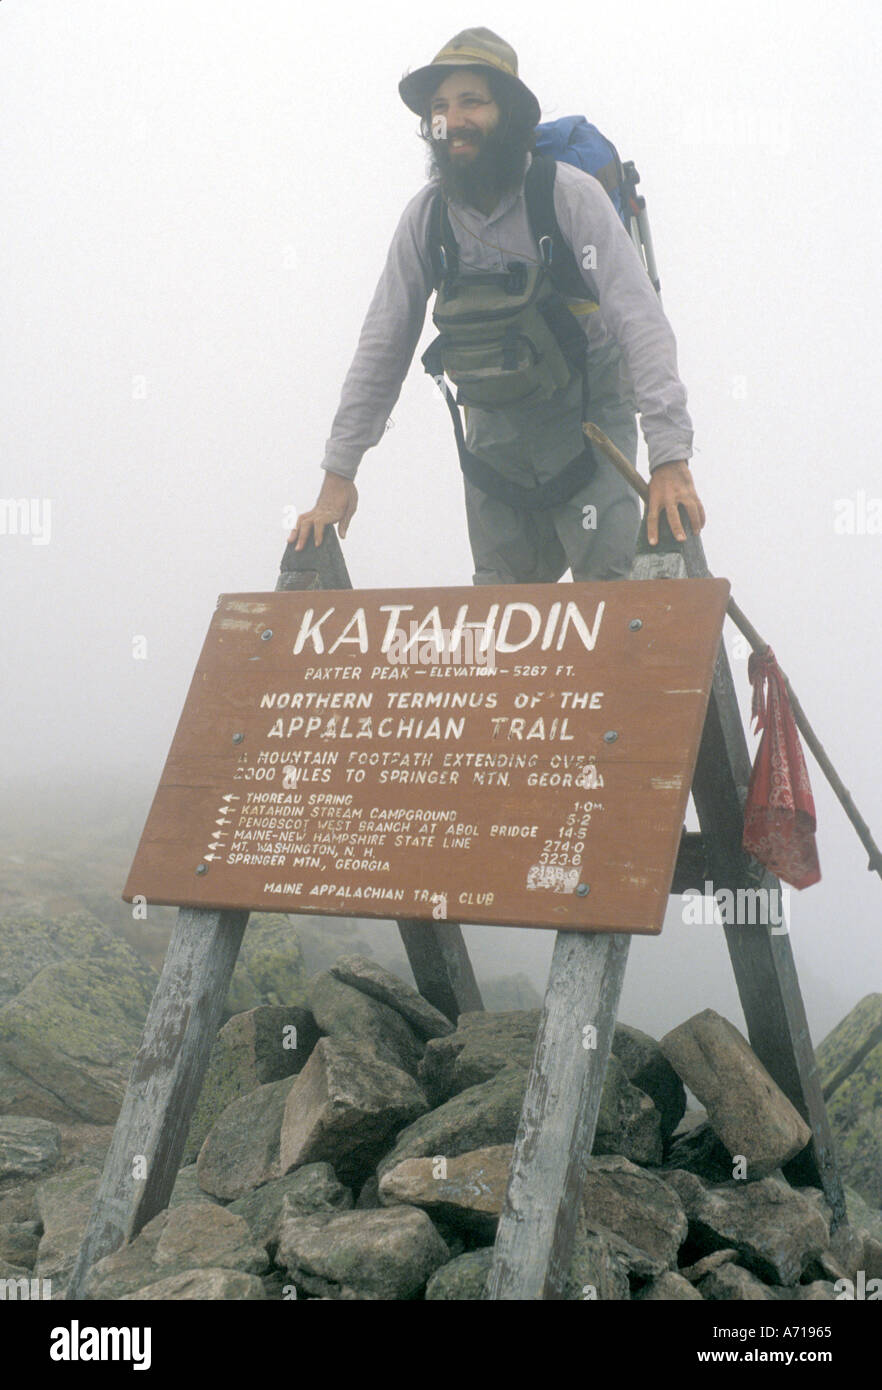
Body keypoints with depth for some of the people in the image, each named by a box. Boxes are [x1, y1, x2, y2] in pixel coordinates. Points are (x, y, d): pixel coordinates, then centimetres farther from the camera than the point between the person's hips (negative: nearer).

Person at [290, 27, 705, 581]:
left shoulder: (572, 196, -17)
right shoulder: (426, 216, -4)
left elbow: (640, 322, -24)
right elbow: (383, 345, 0)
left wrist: (671, 458, -34)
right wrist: (339, 473, -4)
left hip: (587, 415, -4)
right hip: (494, 427, 4)